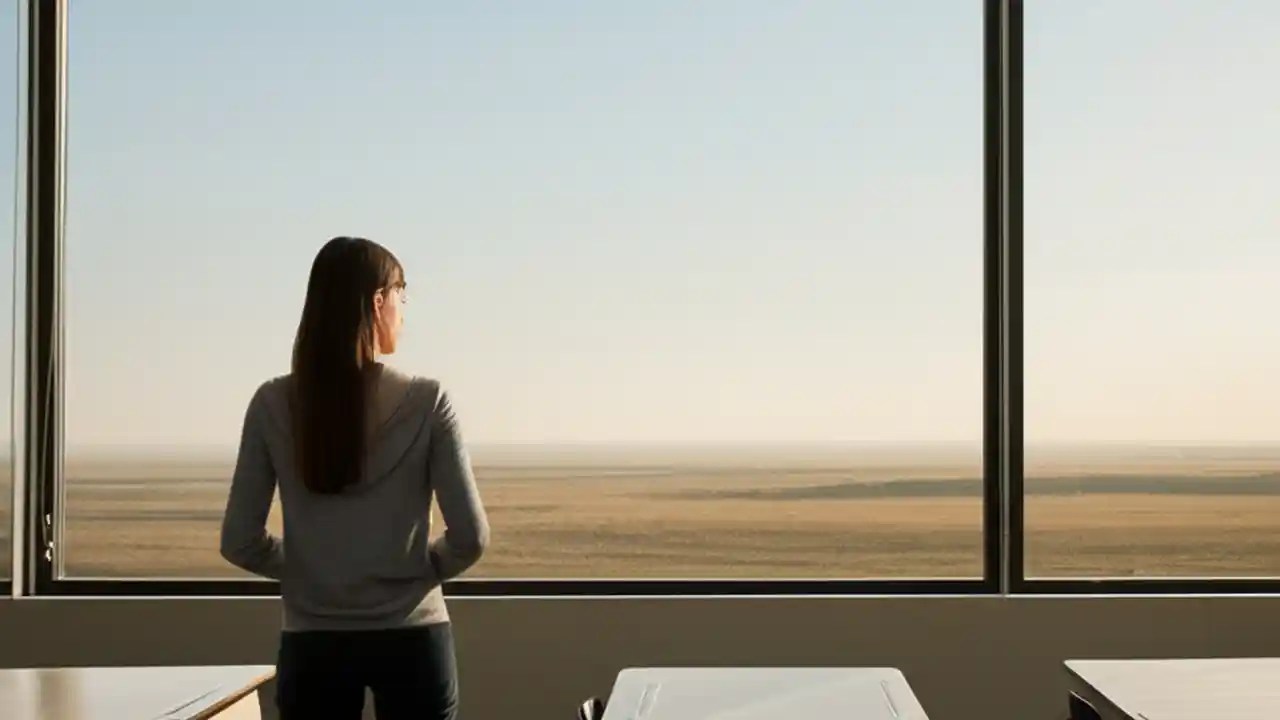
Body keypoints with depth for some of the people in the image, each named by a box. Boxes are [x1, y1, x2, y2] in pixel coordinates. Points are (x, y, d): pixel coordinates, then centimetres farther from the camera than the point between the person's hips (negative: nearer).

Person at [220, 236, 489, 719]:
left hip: (313, 644, 2)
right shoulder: (425, 401, -7)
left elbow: (240, 542, -2)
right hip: (411, 638, -1)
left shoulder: (273, 405, -3)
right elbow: (470, 536, -8)